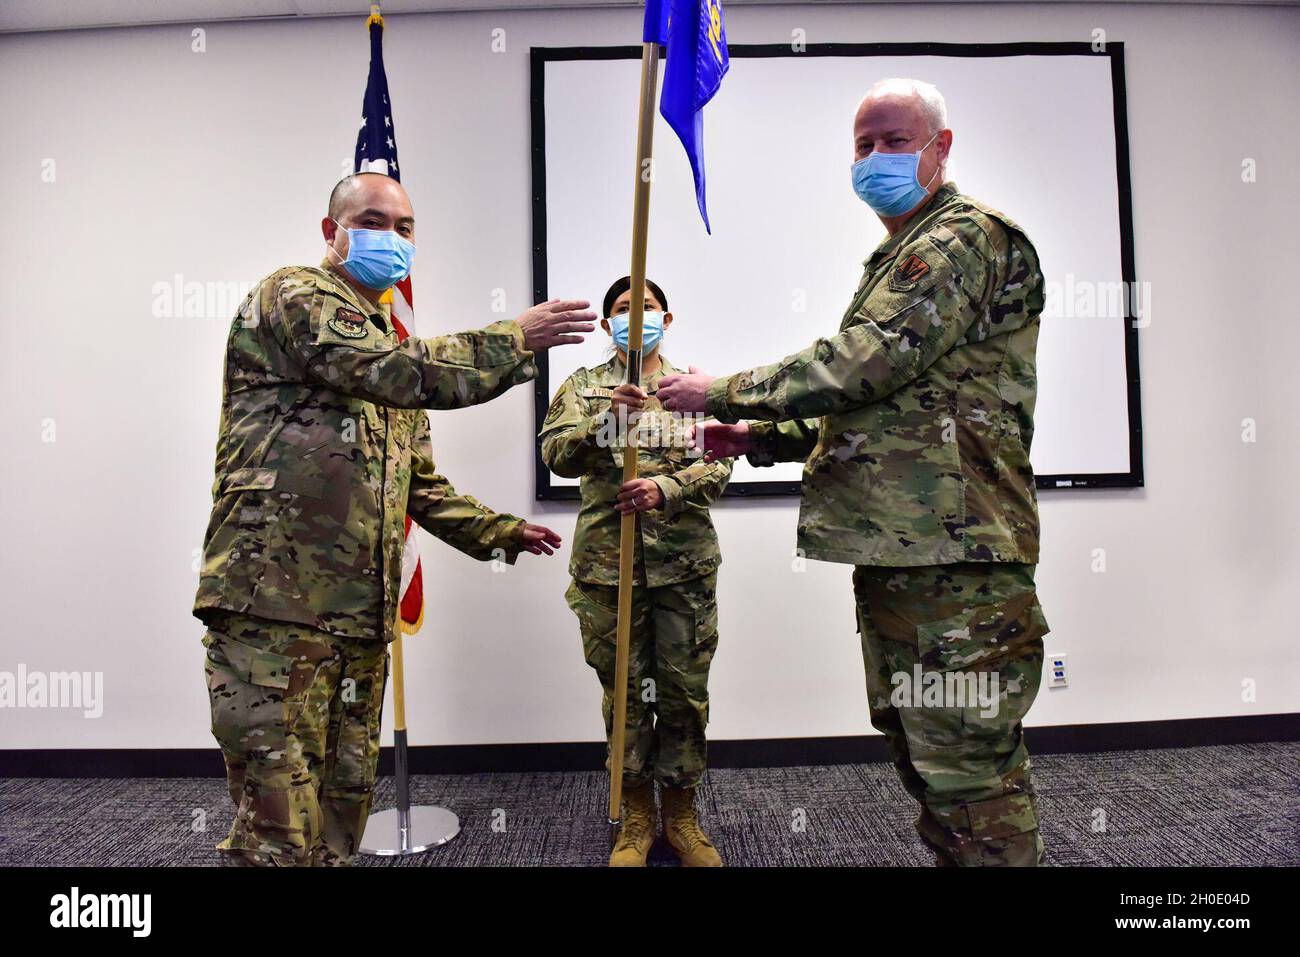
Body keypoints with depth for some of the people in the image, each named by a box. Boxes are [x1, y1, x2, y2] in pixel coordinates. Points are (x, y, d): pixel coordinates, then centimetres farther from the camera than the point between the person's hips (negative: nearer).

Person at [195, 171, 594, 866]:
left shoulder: (391, 341, 26)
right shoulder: (292, 296, 1)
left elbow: (420, 483, 29)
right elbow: (393, 373, -19)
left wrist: (496, 533, 24)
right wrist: (515, 339, -14)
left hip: (361, 614, 8)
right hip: (274, 602, -8)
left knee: (344, 805, 13)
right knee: (280, 831, -7)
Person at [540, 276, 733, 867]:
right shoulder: (583, 388, 10)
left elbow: (717, 466, -1)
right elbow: (556, 455, -6)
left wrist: (667, 489, -19)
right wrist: (607, 422, -24)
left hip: (685, 563, 1)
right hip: (608, 562, 0)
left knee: (684, 691, 6)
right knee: (625, 692, 8)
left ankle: (681, 818, 24)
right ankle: (637, 819, 26)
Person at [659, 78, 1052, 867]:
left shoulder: (969, 235, -7)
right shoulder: (899, 258, 24)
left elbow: (868, 361, -20)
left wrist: (726, 392, -10)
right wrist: (761, 436, 14)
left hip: (955, 553, -10)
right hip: (894, 551, 10)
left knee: (968, 772, -3)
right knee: (924, 756, 19)